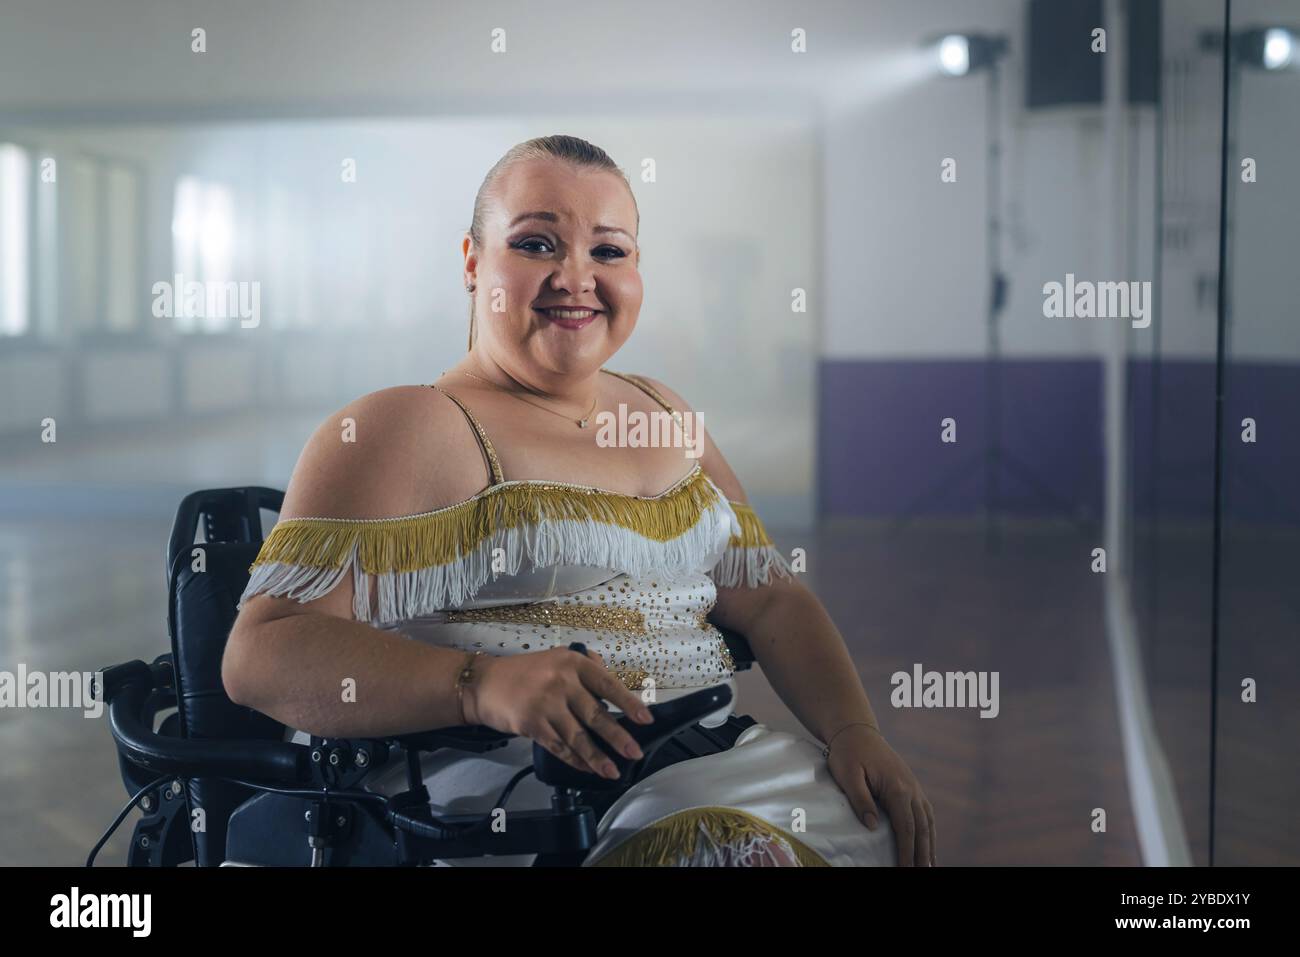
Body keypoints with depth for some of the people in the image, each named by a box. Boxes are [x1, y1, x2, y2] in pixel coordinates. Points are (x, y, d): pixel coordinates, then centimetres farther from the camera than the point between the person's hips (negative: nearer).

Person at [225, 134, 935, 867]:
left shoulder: (664, 416, 20)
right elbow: (262, 654, -12)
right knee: (741, 845, -32)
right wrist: (482, 683, -28)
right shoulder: (406, 429, -3)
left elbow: (770, 600, 18)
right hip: (498, 779, -7)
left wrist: (856, 732, -1)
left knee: (878, 822, -17)